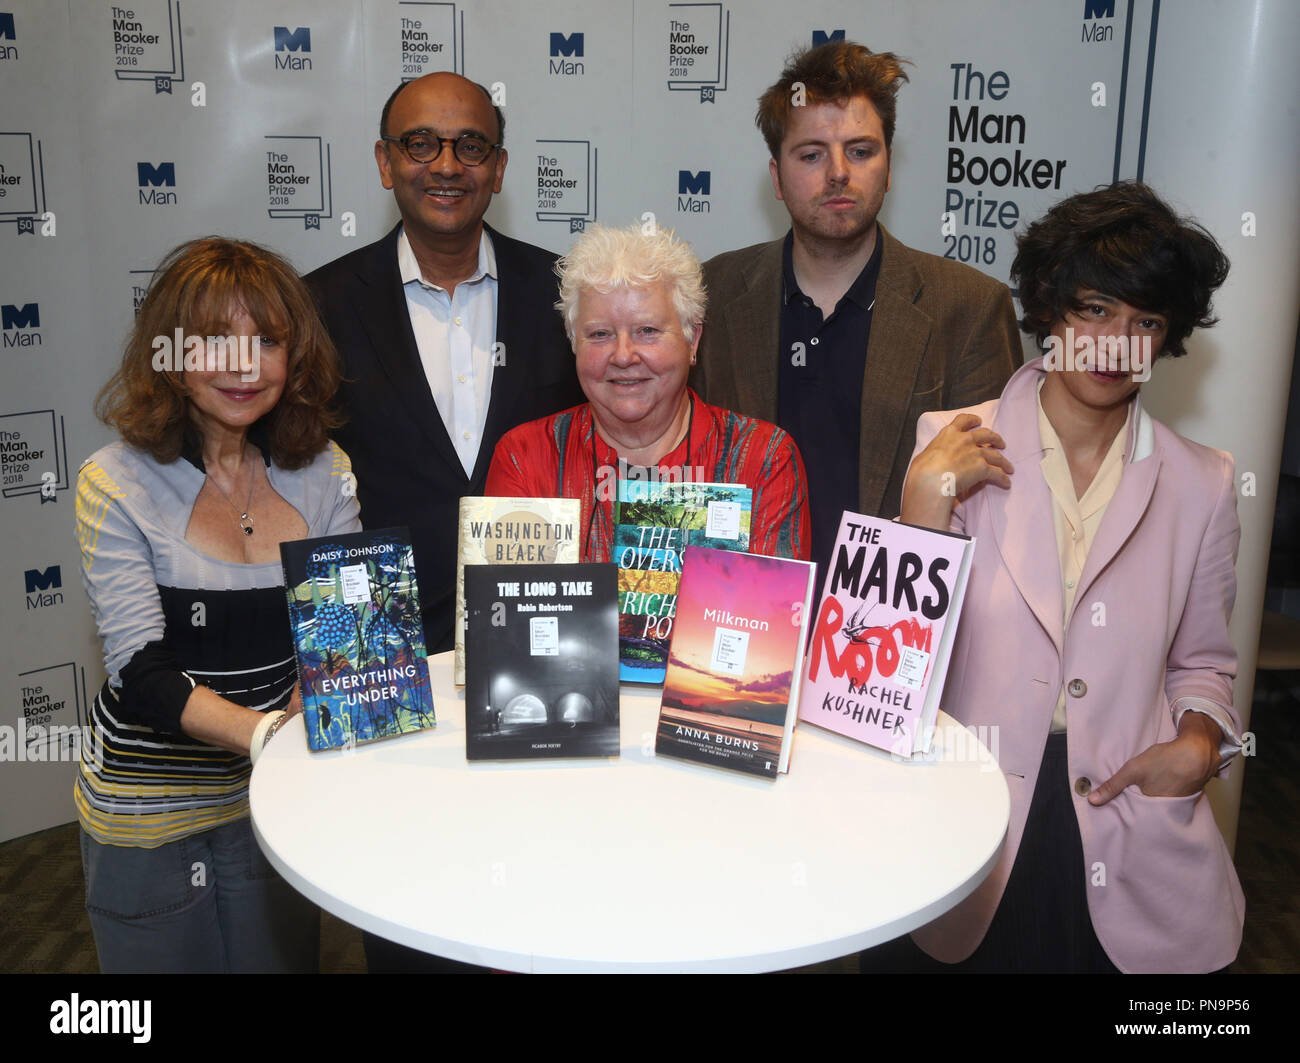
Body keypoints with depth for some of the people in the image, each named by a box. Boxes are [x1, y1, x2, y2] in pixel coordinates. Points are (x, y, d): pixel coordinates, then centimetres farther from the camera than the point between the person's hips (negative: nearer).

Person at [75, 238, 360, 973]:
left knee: (286, 955, 17)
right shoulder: (118, 483, -13)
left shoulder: (324, 472, -2)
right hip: (150, 812, -3)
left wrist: (311, 712, -23)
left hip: (278, 797, 3)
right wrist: (269, 733, -32)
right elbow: (143, 672, -18)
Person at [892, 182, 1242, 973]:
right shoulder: (955, 448, -3)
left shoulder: (1201, 484, 3)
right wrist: (926, 506, -17)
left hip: (1134, 854, 2)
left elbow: (1203, 663, 13)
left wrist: (1199, 742, -6)